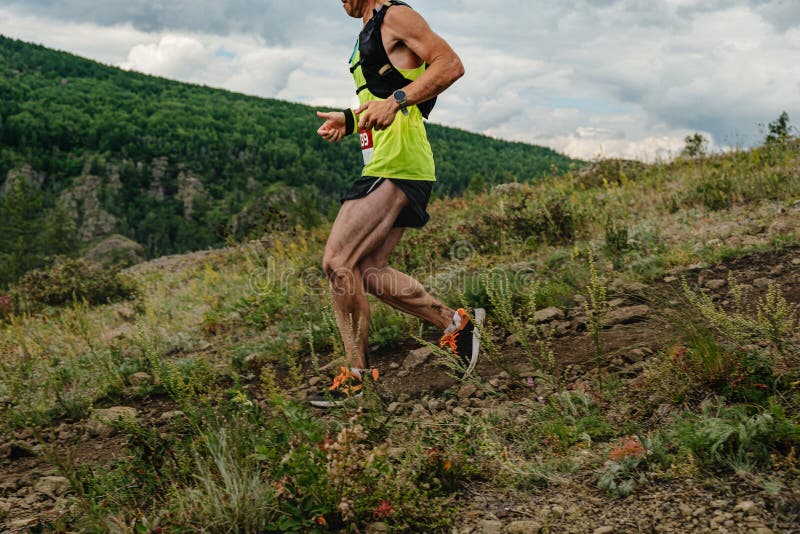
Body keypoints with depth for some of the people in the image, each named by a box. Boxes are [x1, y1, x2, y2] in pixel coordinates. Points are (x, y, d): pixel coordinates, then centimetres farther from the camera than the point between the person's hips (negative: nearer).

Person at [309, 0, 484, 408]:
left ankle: (355, 377, -3)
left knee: (337, 262, -12)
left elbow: (450, 65, -15)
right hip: (384, 165, 10)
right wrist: (350, 120, 16)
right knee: (369, 272, 8)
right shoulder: (368, 35, 25)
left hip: (398, 165, -10)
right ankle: (455, 324, 15)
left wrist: (395, 101, -25)